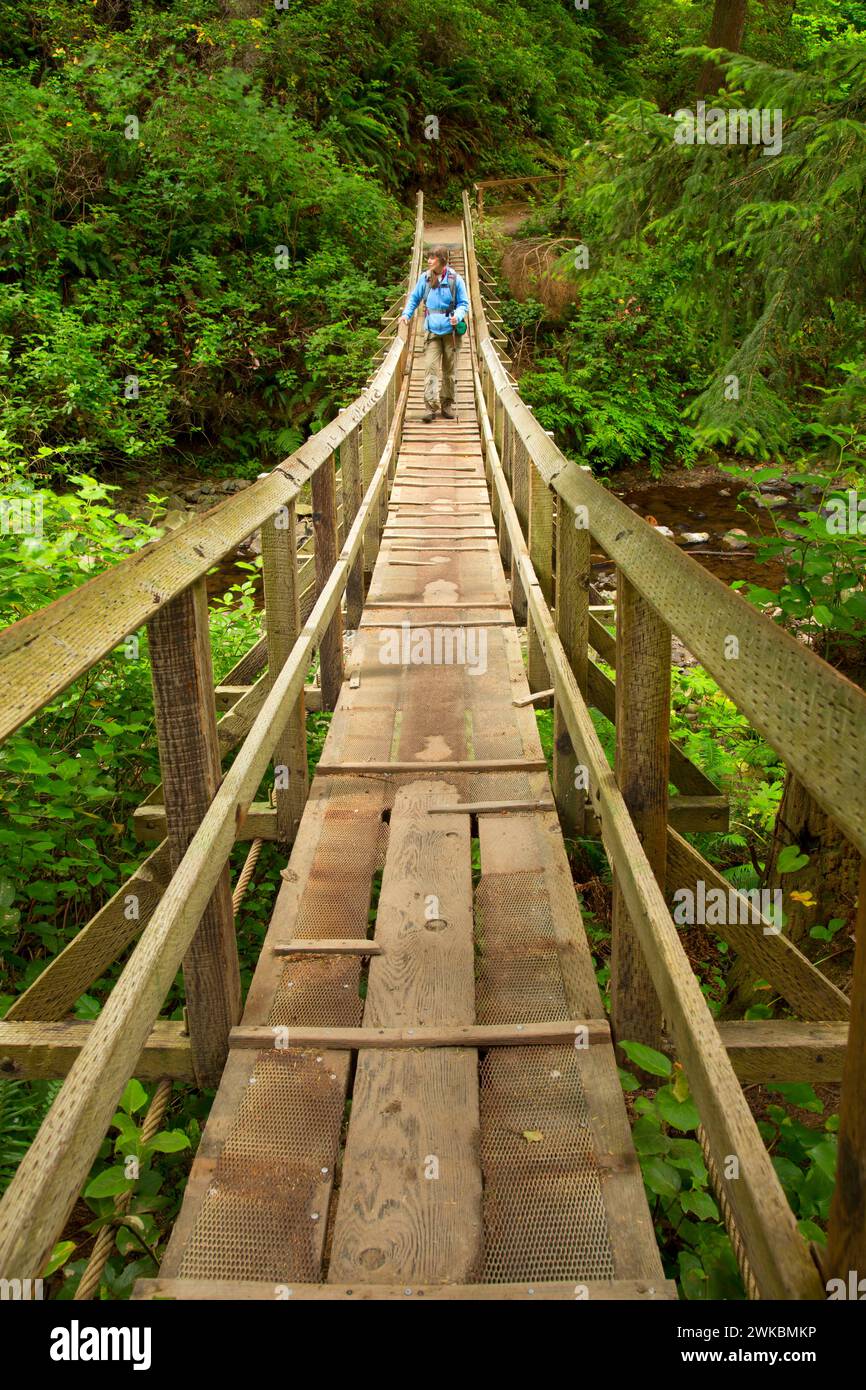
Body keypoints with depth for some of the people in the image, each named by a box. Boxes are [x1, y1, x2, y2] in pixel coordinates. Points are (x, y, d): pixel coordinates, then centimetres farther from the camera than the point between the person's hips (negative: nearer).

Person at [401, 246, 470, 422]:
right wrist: (407, 313, -2)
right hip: (432, 331, 1)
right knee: (430, 368, -11)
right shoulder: (425, 278, 2)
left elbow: (464, 303, 0)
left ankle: (447, 404, 21)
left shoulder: (455, 279, -4)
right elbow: (414, 297, 13)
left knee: (449, 370, 9)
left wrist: (457, 316, -19)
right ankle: (431, 406, -13)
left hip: (450, 330, 0)